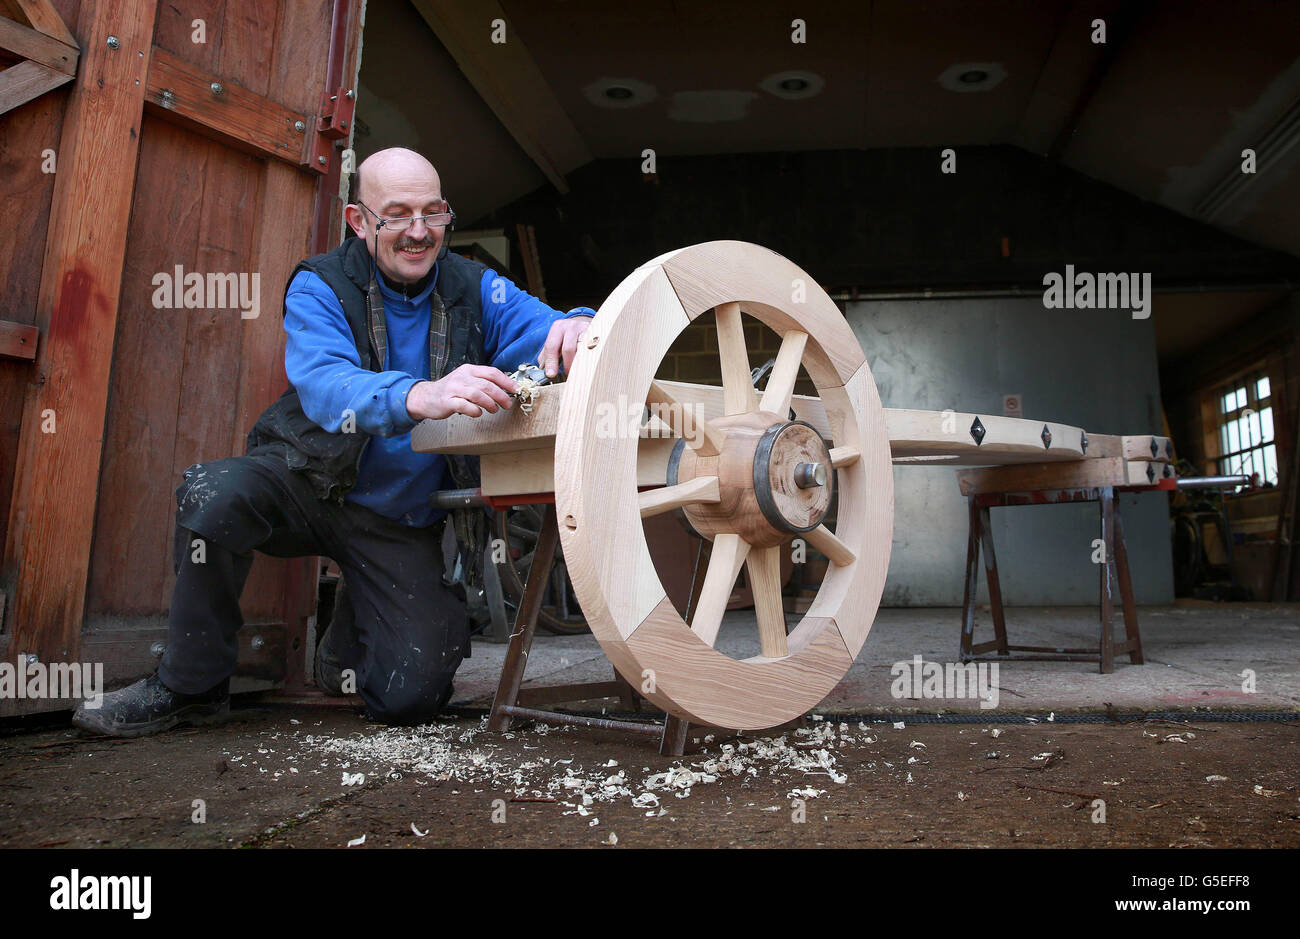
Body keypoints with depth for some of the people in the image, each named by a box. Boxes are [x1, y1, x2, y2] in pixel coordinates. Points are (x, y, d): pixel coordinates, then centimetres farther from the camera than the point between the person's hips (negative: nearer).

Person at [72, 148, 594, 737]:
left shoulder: (474, 289, -2)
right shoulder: (320, 286, -10)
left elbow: (537, 328, -17)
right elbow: (323, 384, -30)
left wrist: (574, 327, -44)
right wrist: (419, 396, -51)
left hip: (403, 524, 1)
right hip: (311, 485, -1)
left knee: (410, 698, -9)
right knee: (215, 493, -34)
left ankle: (348, 644, 30)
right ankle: (191, 686, -8)